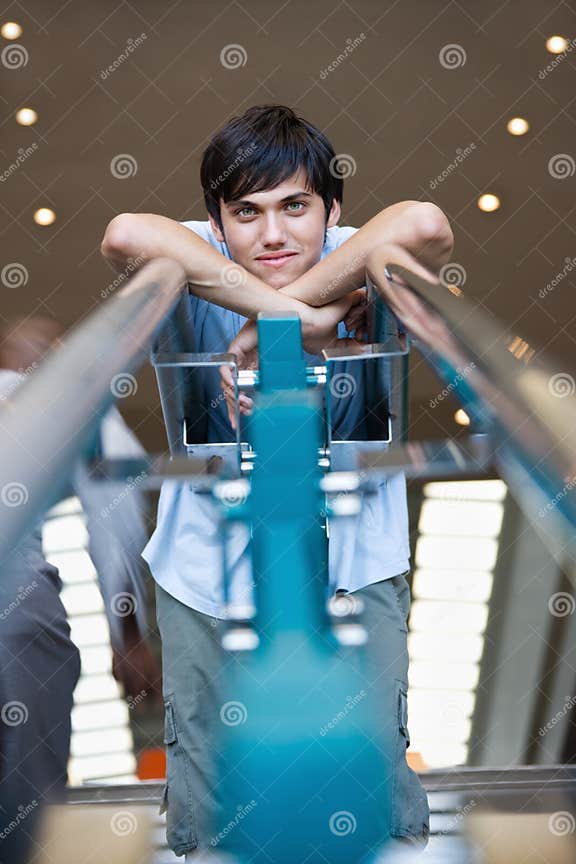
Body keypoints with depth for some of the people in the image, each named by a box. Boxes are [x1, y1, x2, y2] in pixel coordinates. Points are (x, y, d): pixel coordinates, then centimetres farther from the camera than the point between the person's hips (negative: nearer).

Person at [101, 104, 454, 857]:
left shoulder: (358, 270, -14)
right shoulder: (197, 268, -14)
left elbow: (425, 225, -37)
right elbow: (127, 235, -37)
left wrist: (263, 325, -35)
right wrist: (295, 316, -40)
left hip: (352, 561, 0)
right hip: (209, 565, 1)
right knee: (201, 772, 15)